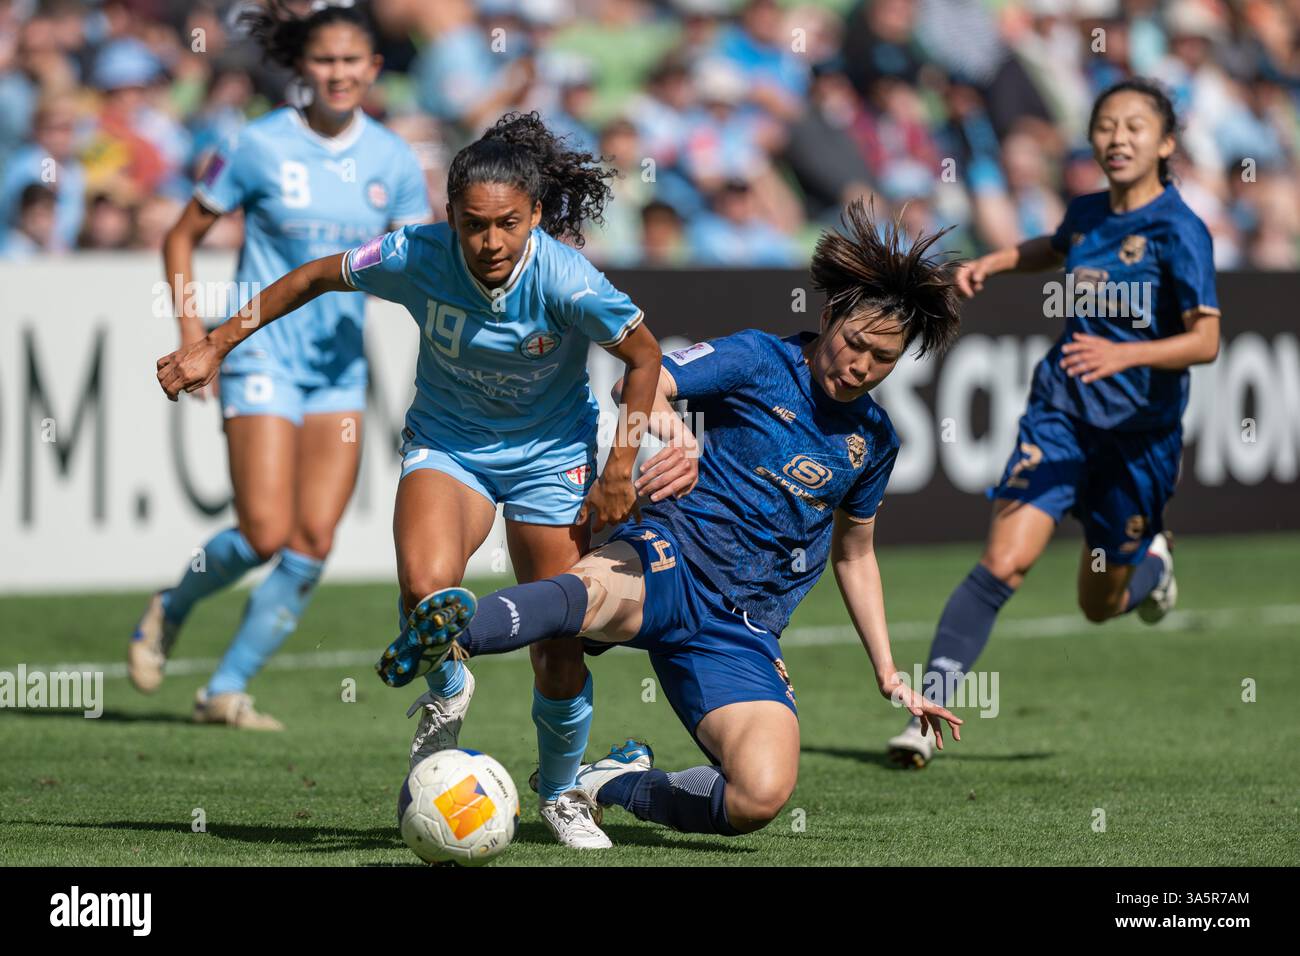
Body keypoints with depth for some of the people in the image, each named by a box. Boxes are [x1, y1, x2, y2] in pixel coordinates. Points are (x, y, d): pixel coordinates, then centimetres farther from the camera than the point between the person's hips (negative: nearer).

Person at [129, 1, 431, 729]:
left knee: (314, 542, -3)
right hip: (264, 354, -4)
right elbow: (183, 236, 2)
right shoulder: (261, 147, -6)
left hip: (341, 364, 4)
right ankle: (169, 613, 17)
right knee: (266, 535, -13)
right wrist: (190, 325, -8)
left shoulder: (393, 160, 3)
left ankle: (228, 688, 8)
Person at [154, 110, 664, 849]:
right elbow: (316, 279, -6)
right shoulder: (417, 257, -23)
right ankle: (446, 695, 6)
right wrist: (215, 347, -3)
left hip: (551, 453, -1)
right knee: (427, 589, -29)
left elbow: (644, 355, -12)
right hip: (446, 443, 1)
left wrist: (620, 471, -9)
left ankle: (562, 795, 27)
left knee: (560, 648, -2)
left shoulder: (565, 281, -28)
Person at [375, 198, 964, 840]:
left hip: (744, 637, 4)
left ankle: (620, 784, 4)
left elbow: (854, 555, 32)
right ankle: (454, 636, -70)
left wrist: (888, 676, 29)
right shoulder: (759, 360, 4)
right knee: (595, 590, -43)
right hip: (677, 556, -4)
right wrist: (668, 422, -35)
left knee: (761, 797, -22)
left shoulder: (873, 440, 19)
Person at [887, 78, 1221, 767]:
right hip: (1061, 411, 3)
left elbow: (1205, 340, -21)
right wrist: (990, 263, 16)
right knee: (1004, 561, -18)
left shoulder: (1179, 232, -14)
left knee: (1100, 605, 13)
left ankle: (1152, 561, 49)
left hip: (1140, 432, -3)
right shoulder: (1086, 214, 4)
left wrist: (1125, 354, -35)